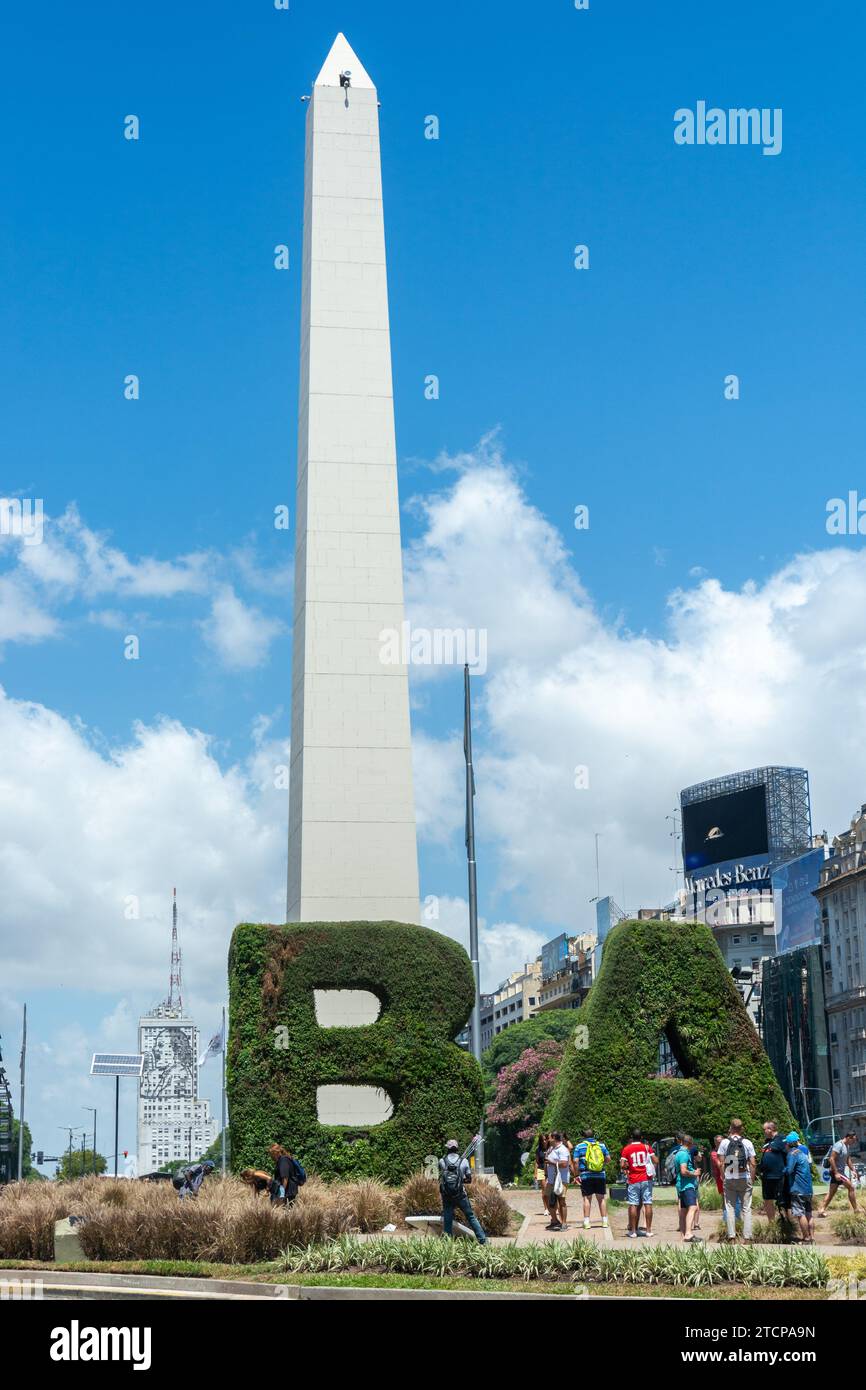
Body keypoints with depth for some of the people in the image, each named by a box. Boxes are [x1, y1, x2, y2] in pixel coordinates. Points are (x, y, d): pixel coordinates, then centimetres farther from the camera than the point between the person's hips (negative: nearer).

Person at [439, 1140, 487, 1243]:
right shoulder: (464, 1161, -2)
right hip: (460, 1195, 0)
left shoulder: (442, 1162, -2)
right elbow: (469, 1179, 5)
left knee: (447, 1220, 9)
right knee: (471, 1217, 9)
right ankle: (483, 1240, 8)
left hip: (446, 1196, 0)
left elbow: (440, 1178, 11)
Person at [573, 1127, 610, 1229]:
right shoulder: (601, 1145, 7)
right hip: (600, 1175, 2)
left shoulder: (579, 1146, 0)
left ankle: (586, 1222, -1)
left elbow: (576, 1161, -8)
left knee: (587, 1198, 2)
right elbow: (608, 1159, 6)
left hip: (586, 1176, -2)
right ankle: (604, 1221, 11)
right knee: (601, 1198, 10)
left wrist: (577, 1174, -3)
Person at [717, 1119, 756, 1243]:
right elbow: (753, 1164, -2)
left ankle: (731, 1237, 0)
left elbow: (721, 1163, -2)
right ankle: (747, 1237, 0)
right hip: (745, 1179, 0)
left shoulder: (724, 1143, -1)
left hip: (729, 1180, 0)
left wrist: (723, 1177, 7)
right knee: (746, 1209, 5)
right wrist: (752, 1179, 6)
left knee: (730, 1208, 4)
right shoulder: (747, 1143, -1)